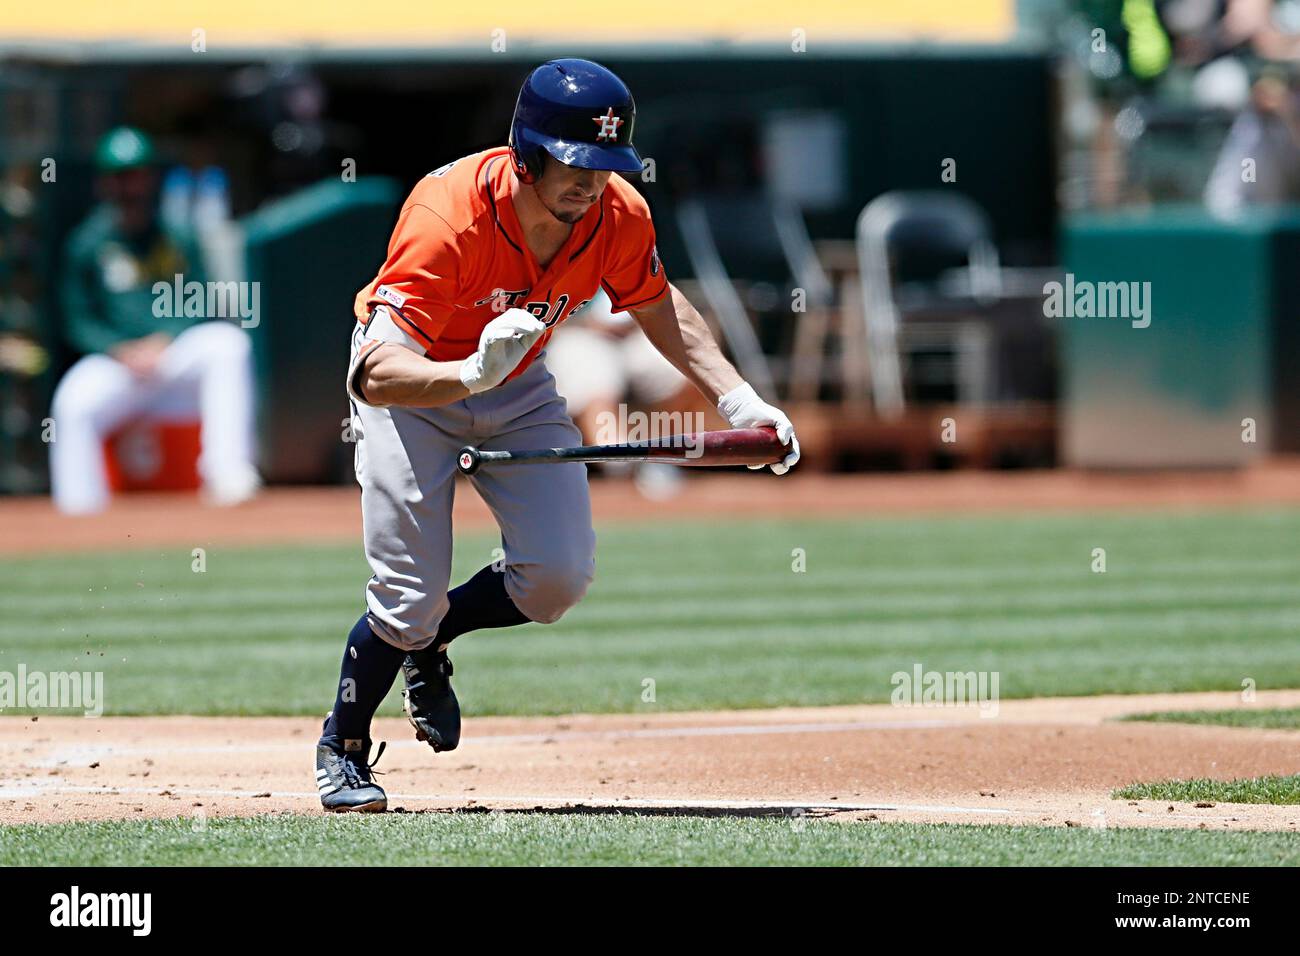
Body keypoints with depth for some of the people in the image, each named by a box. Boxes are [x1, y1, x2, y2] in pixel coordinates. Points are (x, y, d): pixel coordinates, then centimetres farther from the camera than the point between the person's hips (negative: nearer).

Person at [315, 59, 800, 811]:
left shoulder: (618, 216, -21)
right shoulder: (449, 219, -37)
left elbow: (657, 306, 3)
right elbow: (376, 375, -43)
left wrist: (737, 399, -7)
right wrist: (470, 374, -61)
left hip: (518, 386, 5)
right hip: (416, 382, -5)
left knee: (561, 576, -9)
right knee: (410, 598, -12)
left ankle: (428, 643, 22)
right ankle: (342, 749, 16)